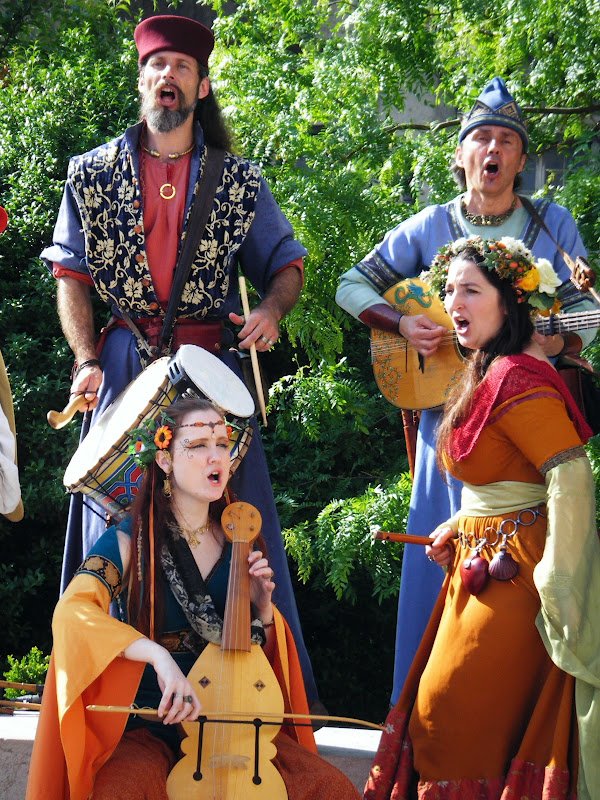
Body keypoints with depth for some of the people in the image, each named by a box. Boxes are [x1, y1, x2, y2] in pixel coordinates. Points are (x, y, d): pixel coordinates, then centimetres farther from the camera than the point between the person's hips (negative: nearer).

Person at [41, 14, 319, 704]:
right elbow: (72, 274, 8)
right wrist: (87, 360, -5)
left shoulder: (239, 181, 9)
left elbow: (286, 261, 15)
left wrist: (271, 309, -7)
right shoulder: (92, 174, 9)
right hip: (125, 364, 0)